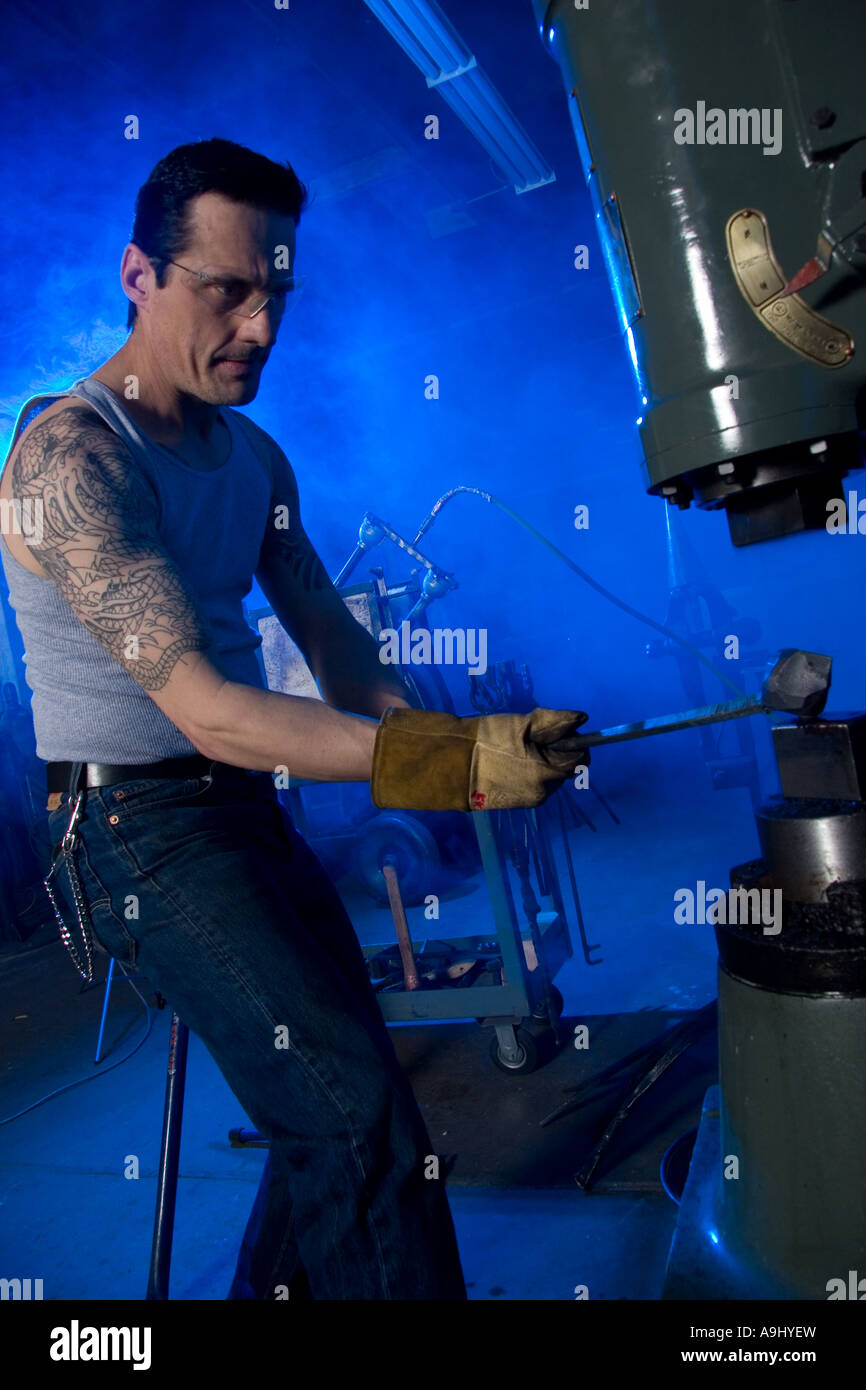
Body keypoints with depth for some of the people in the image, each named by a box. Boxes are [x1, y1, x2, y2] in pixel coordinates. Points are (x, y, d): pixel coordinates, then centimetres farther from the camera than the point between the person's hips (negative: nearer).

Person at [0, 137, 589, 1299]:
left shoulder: (254, 456, 8)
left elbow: (330, 637, 5)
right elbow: (202, 708, -28)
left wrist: (426, 727, -15)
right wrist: (447, 764, -37)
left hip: (248, 804, 8)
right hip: (143, 825, -8)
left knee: (333, 1117, 18)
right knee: (358, 1120, -18)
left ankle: (278, 1287, 42)